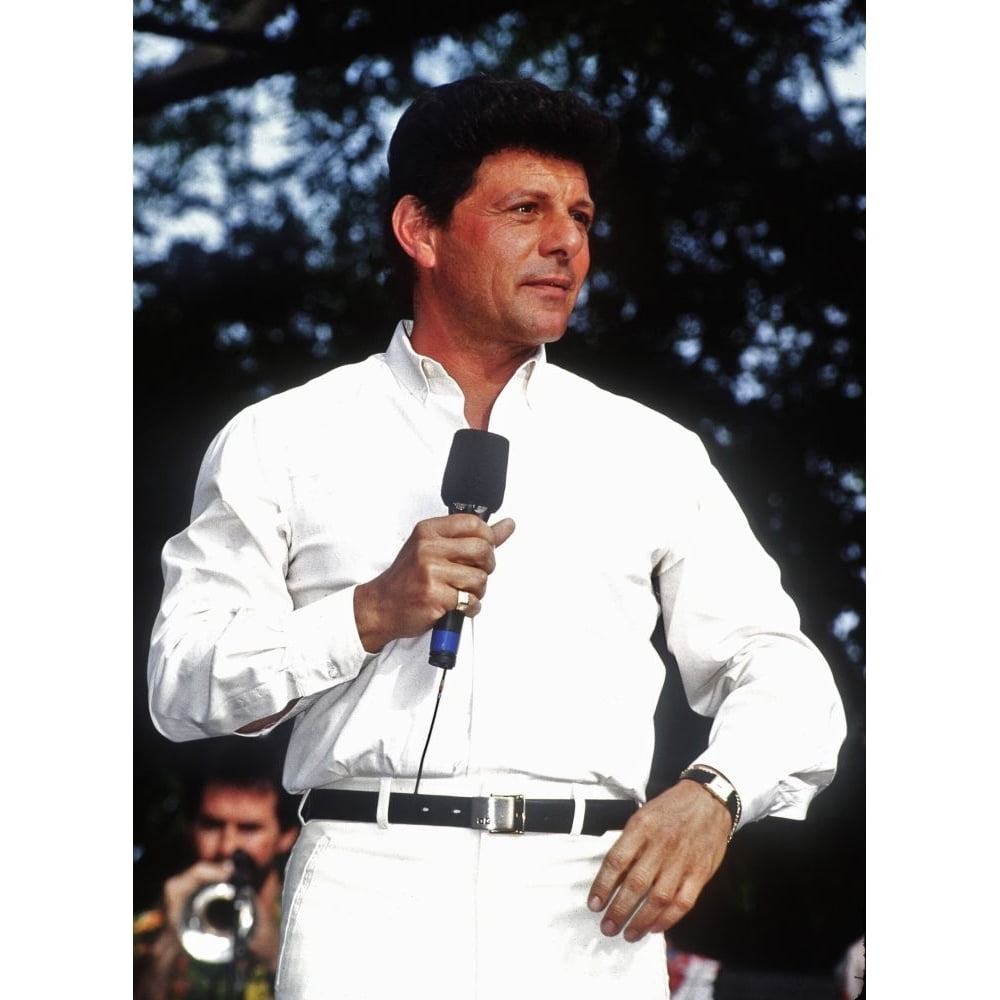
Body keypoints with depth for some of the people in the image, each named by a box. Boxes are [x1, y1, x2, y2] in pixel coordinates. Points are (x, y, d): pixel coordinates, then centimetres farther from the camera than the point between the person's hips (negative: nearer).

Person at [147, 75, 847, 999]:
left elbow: (783, 675, 13)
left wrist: (714, 794, -8)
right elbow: (180, 682, 5)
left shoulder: (652, 455, 16)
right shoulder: (284, 441, 10)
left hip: (584, 921, 2)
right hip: (370, 900, -1)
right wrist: (368, 615, -9)